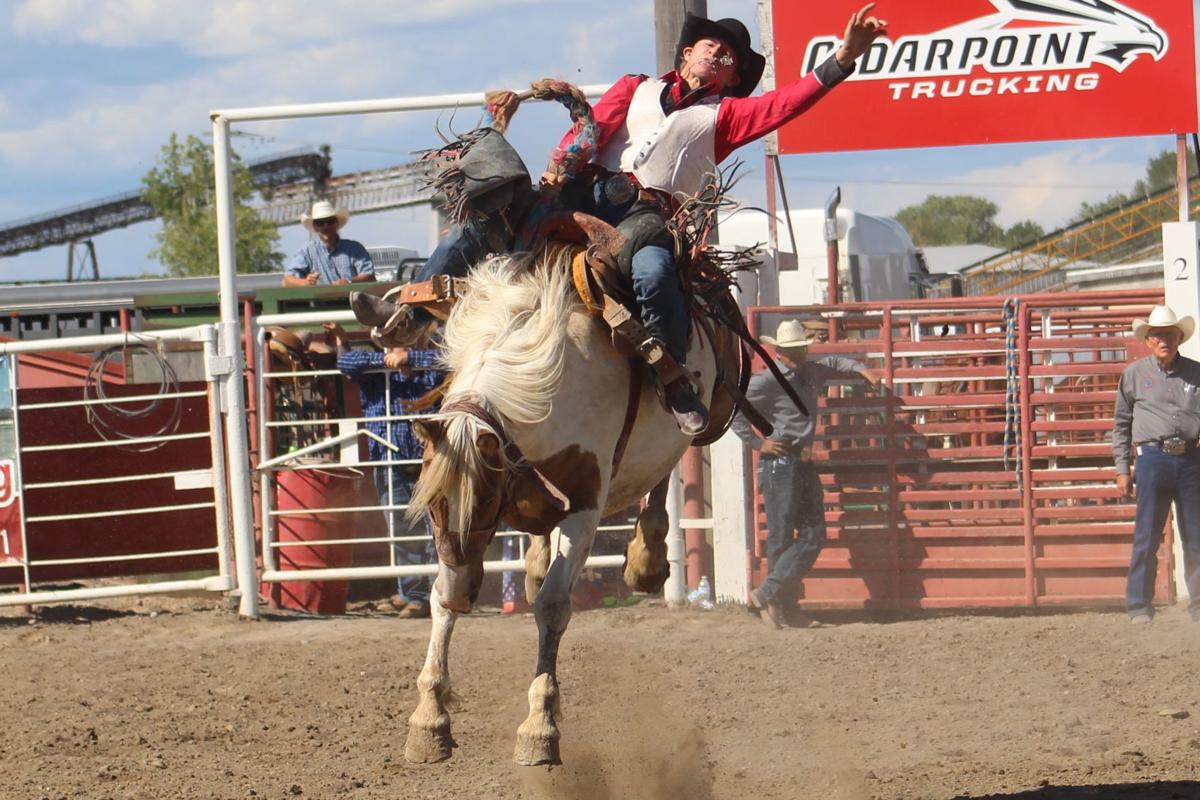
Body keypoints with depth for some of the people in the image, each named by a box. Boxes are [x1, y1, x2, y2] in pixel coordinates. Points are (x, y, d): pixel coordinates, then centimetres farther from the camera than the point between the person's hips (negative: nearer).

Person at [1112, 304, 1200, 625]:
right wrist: (1122, 469, 6)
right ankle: (1139, 607, 3)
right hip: (1153, 457, -1)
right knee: (1146, 538, -2)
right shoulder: (1134, 374, 7)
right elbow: (1121, 424, 11)